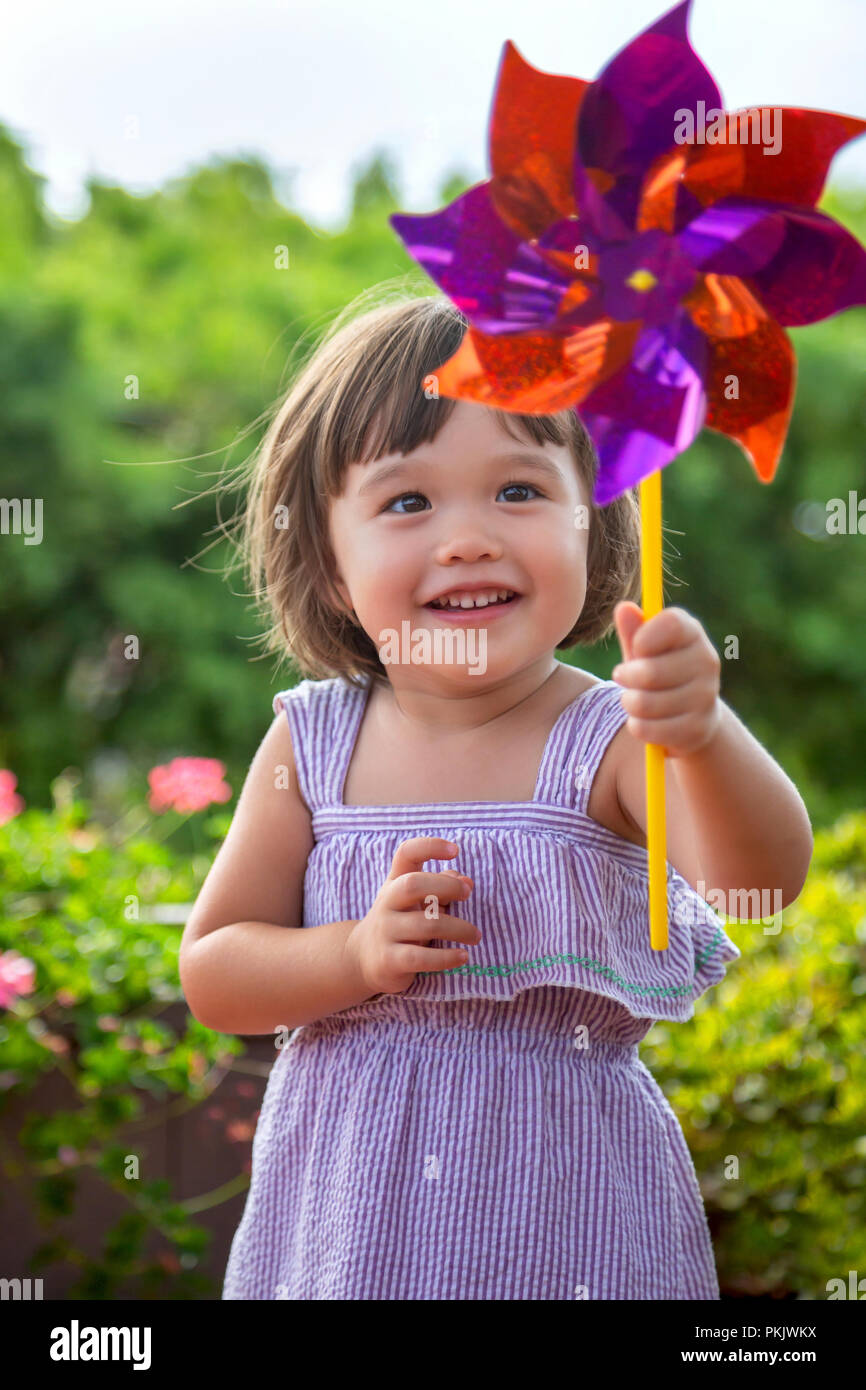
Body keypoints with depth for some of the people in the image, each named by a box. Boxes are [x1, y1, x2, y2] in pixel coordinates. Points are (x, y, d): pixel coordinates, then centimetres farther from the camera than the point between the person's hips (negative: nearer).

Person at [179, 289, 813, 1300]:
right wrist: (359, 955, -18)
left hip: (566, 1202, -2)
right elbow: (210, 973, 1)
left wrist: (703, 733, -48)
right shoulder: (314, 743, -4)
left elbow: (763, 878, -29)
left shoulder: (613, 735, -12)